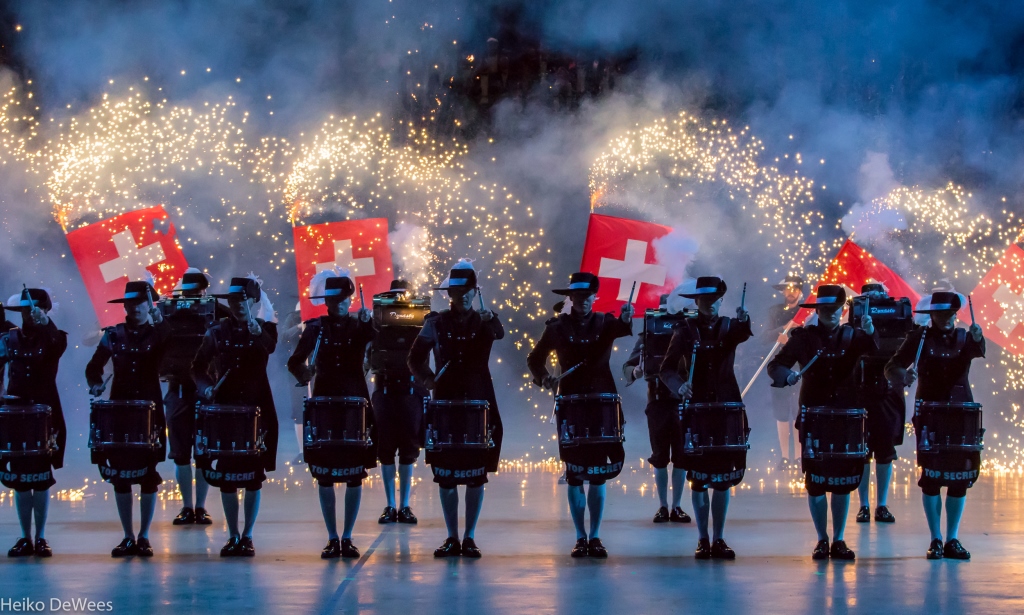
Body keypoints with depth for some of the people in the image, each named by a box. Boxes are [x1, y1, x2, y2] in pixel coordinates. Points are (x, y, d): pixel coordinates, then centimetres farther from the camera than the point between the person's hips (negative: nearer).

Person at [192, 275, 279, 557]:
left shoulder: (264, 329, 0)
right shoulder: (218, 331, 4)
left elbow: (271, 347, -22)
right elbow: (199, 366, 7)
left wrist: (256, 331, -40)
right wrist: (205, 387, -12)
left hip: (257, 410, -1)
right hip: (225, 409, 1)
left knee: (253, 476, 2)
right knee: (226, 475, 3)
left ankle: (247, 536, 11)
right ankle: (233, 537, 13)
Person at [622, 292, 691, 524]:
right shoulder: (647, 335, 1)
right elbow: (627, 366, -1)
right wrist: (634, 371, -23)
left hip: (683, 403, 0)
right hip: (657, 403, 0)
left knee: (681, 457, 4)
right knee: (660, 457, 7)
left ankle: (677, 506, 13)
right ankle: (663, 506, 16)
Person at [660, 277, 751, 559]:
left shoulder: (728, 326, 5)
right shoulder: (685, 330, 1)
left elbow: (743, 334, -19)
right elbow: (667, 368, -5)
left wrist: (744, 321, -42)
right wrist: (679, 387, -26)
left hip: (727, 409, 1)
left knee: (723, 478, 3)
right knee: (699, 479, 1)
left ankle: (719, 540, 9)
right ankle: (703, 540, 8)